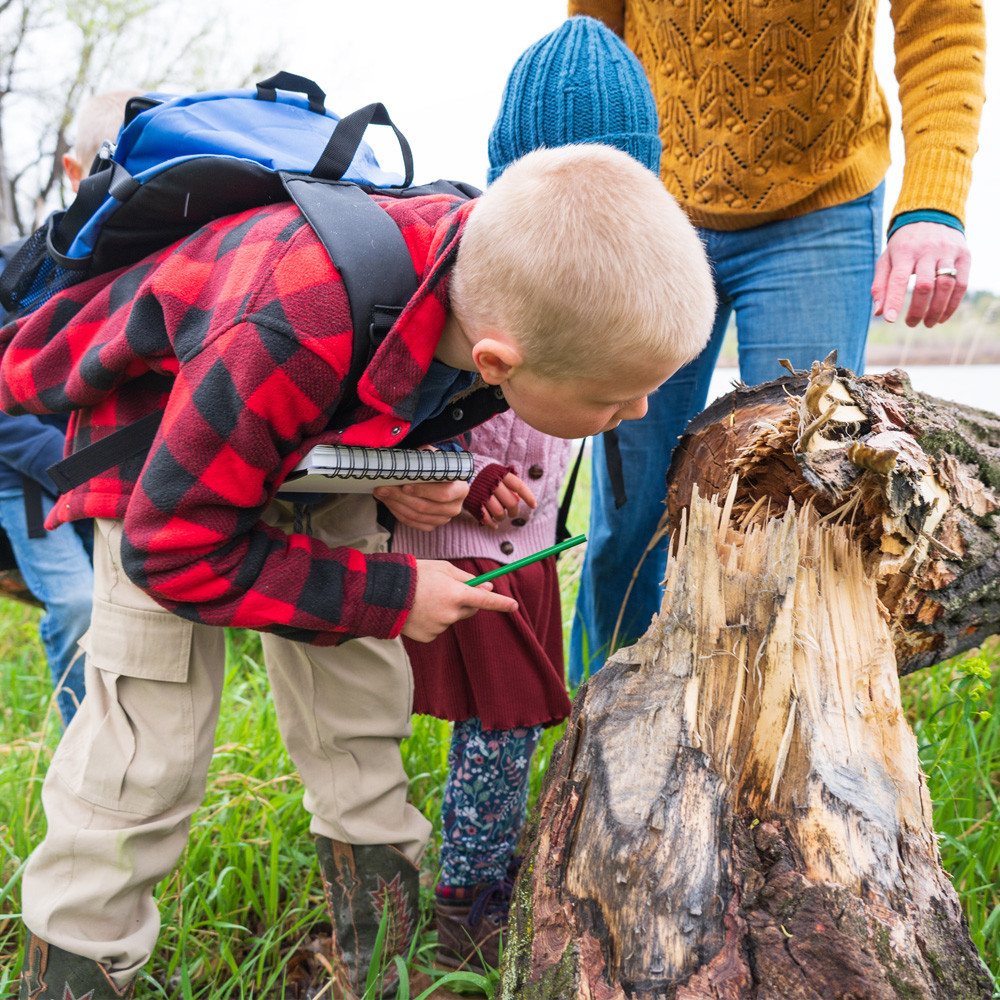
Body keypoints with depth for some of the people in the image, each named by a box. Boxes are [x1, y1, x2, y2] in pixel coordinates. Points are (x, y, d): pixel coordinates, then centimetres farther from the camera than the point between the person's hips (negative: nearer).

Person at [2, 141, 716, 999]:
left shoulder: (503, 288, -25)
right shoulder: (292, 345, -46)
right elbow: (174, 547, -33)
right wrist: (389, 594, -28)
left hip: (324, 435, 6)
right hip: (163, 446, -5)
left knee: (360, 700, 7)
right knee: (150, 746, -10)